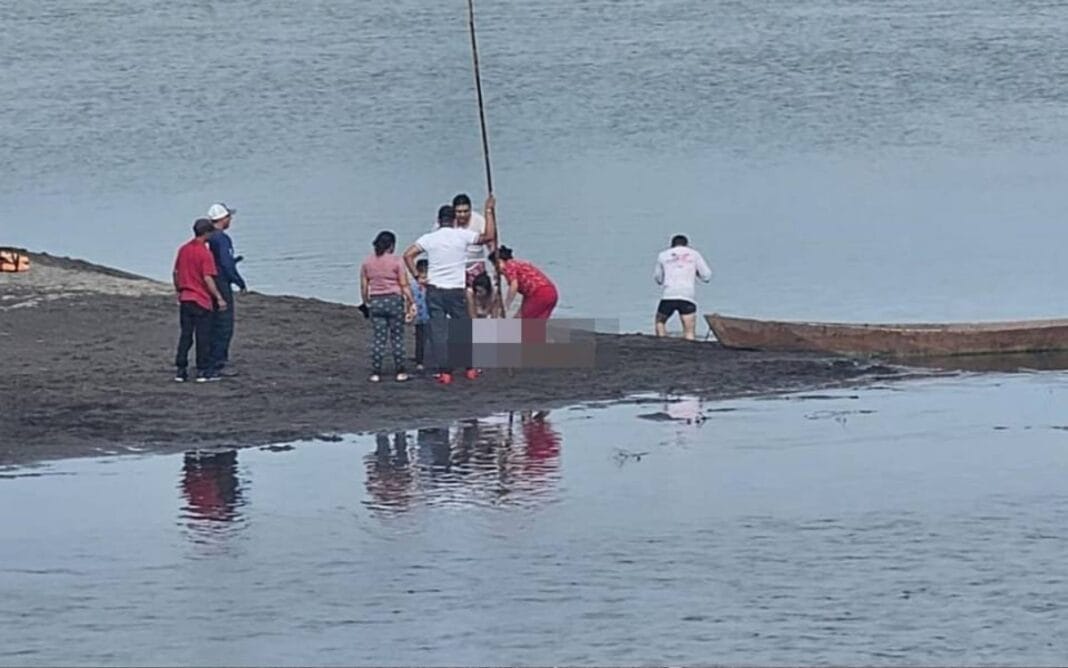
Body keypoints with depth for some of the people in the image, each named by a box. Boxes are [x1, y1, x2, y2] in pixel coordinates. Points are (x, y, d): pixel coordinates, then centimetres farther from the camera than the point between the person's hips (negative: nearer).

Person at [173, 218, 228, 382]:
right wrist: (219, 298, -14)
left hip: (185, 299, 6)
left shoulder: (183, 250, 6)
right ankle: (203, 371, 5)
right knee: (203, 336, 2)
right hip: (201, 300, -6)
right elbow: (208, 279, -19)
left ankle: (180, 370, 9)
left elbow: (176, 273, 13)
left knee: (185, 335, 10)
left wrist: (179, 292, 25)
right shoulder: (205, 253, -15)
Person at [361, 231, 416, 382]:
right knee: (397, 337, 5)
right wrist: (411, 303, -1)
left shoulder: (367, 263, 4)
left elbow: (364, 287, 6)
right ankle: (399, 372, 7)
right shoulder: (396, 262, -6)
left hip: (375, 302, 3)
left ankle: (376, 373, 3)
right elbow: (404, 286, -8)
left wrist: (367, 303, 19)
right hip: (394, 300, -3)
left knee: (378, 338, 6)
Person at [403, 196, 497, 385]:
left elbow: (408, 255, -7)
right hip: (456, 290, -1)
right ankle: (470, 368, 19)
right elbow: (489, 236, -1)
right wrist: (489, 211, 7)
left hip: (434, 290, 1)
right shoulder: (462, 236, -5)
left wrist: (417, 277, -2)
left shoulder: (429, 238, 0)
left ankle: (444, 372, -1)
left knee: (438, 331, 2)